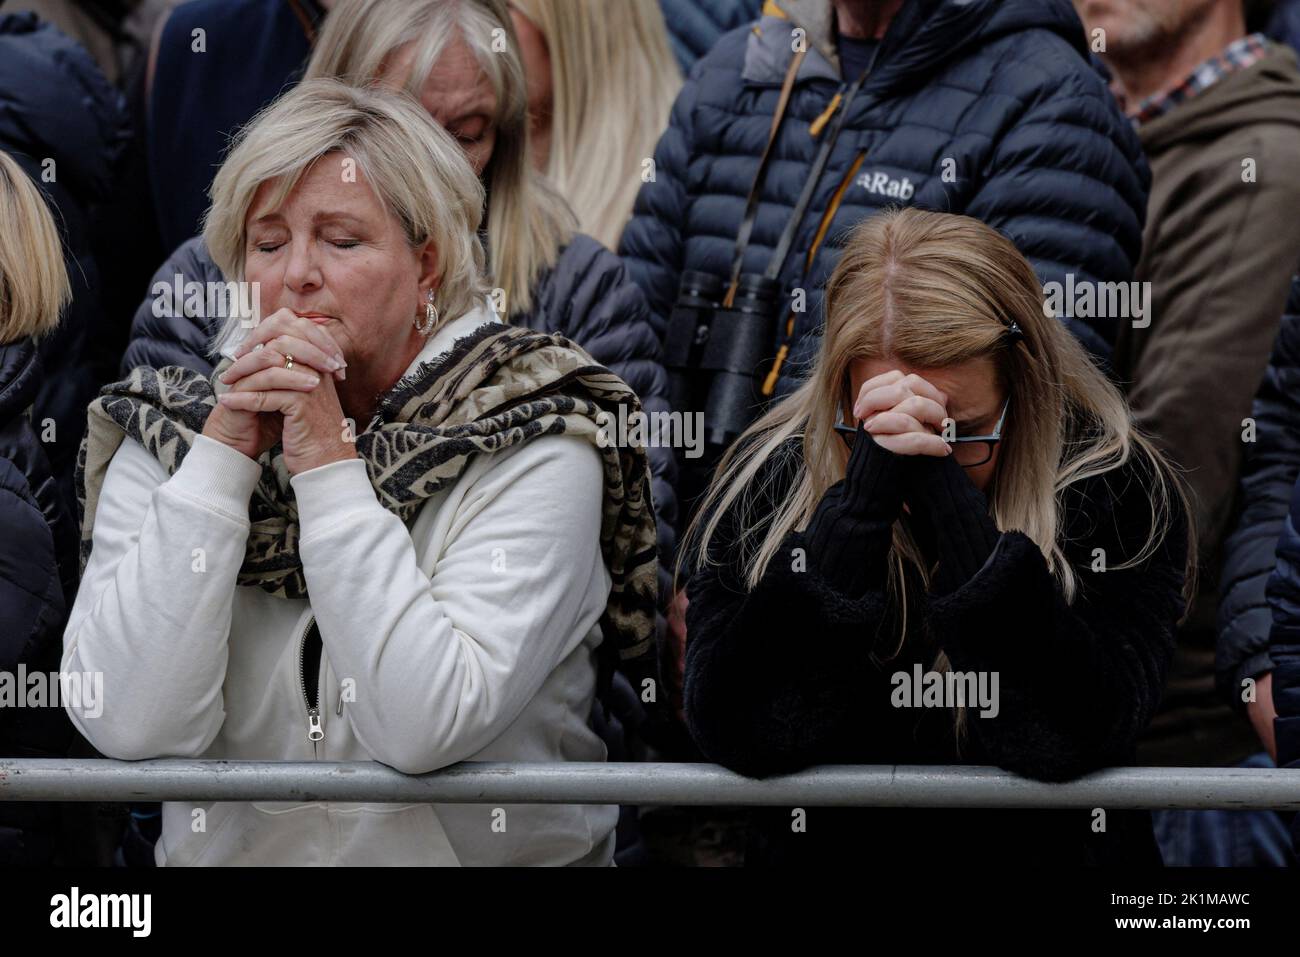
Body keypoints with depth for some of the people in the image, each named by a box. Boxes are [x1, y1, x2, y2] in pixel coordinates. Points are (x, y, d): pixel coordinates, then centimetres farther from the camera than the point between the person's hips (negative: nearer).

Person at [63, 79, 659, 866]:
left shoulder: (532, 444, -4)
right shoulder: (161, 437, 3)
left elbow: (424, 727, -15)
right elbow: (129, 726, -10)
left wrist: (328, 462, -14)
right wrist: (224, 454, -10)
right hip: (232, 849, 2)